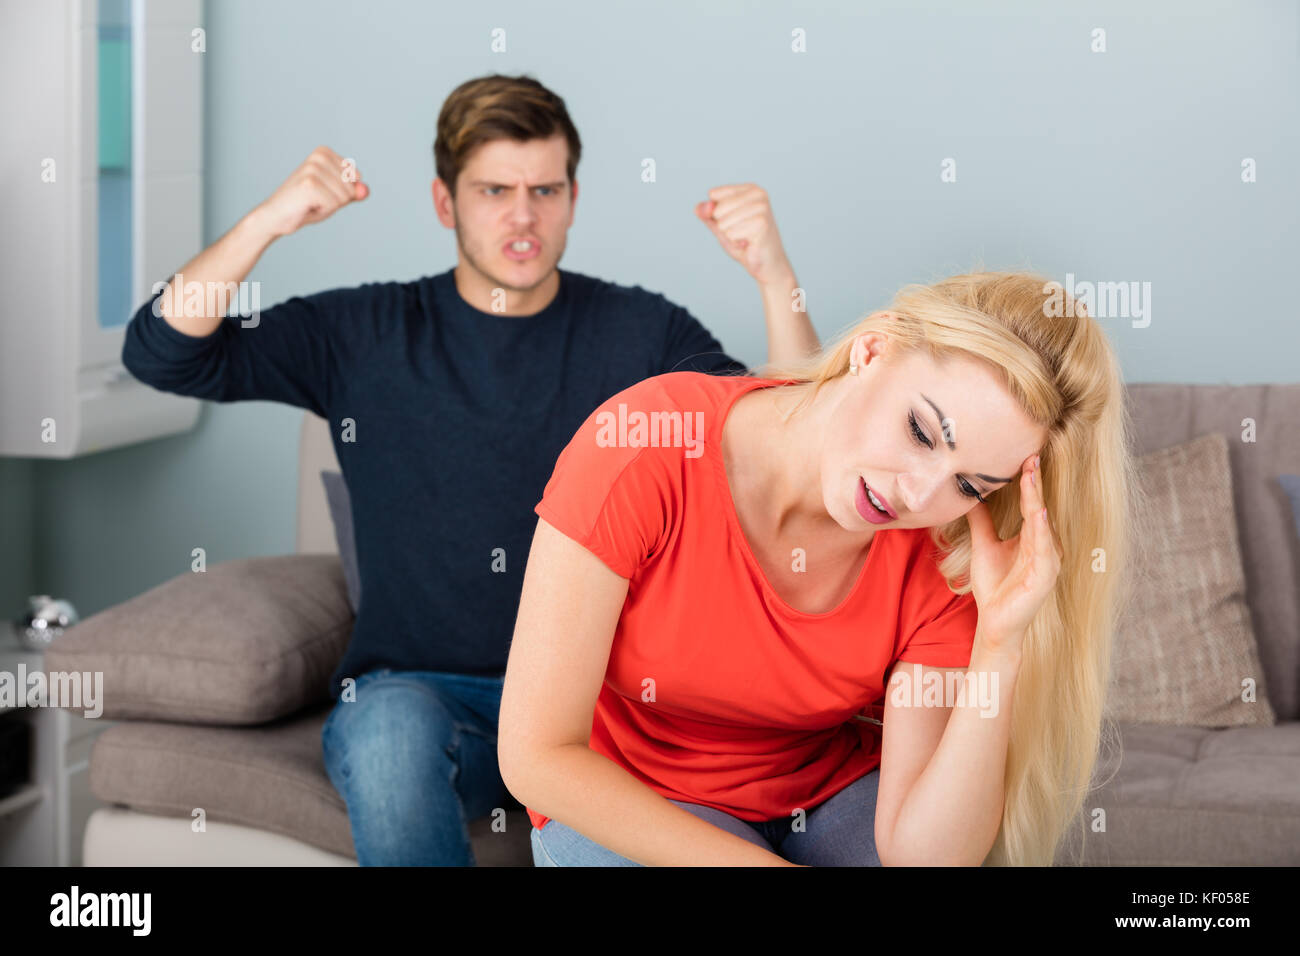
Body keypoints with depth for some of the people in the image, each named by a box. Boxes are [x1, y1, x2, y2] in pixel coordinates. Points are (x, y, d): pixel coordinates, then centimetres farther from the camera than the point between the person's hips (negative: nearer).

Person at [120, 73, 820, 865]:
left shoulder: (642, 333, 6)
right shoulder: (365, 335, 5)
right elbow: (161, 353, -2)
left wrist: (776, 279, -19)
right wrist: (266, 223, -16)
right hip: (417, 691, 0)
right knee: (391, 725, -37)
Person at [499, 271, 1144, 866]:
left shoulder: (945, 560, -16)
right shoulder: (642, 449, -26)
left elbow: (926, 850, -21)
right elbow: (537, 755, -23)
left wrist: (1000, 643, -32)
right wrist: (770, 871, -24)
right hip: (621, 807, -2)